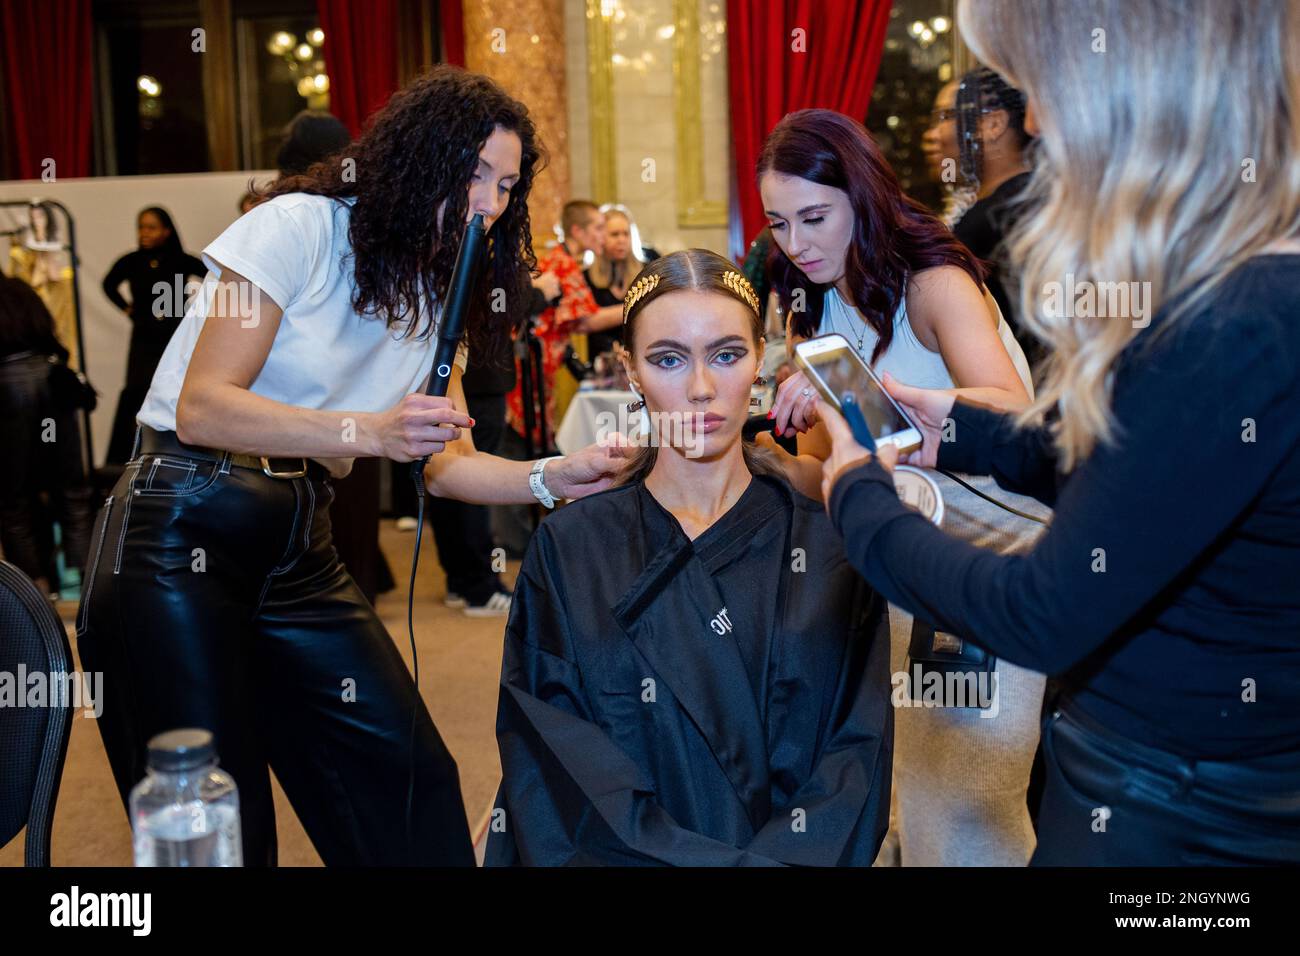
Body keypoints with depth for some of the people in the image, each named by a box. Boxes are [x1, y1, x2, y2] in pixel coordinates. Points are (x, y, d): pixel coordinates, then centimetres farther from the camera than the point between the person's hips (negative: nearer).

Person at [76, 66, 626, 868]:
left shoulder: (440, 294, 9)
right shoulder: (301, 228, -12)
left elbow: (446, 460, 6)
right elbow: (202, 408, -17)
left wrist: (550, 477, -11)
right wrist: (367, 430, -27)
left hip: (299, 547, 6)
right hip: (181, 535, -6)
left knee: (412, 777, 1)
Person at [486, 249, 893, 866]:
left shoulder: (830, 542, 4)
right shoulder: (570, 550, 2)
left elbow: (859, 748, 2)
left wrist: (790, 854, -15)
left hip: (800, 850, 1)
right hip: (622, 854, 0)